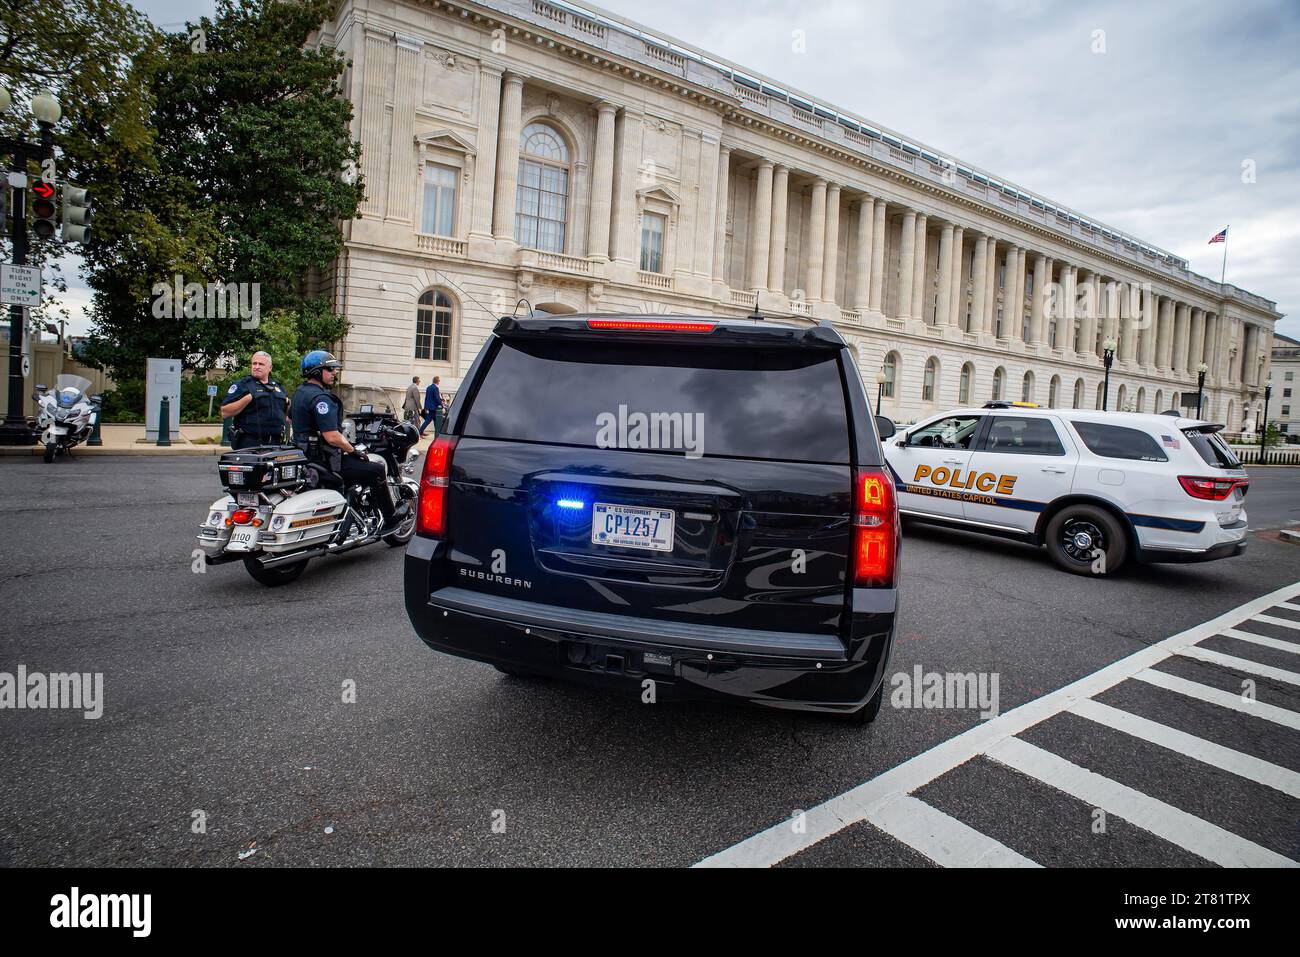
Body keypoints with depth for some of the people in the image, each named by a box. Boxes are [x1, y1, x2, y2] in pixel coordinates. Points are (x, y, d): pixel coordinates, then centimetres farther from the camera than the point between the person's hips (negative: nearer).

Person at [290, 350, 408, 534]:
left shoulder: (300, 392, 12)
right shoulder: (321, 398, -21)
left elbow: (290, 418, 30)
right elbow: (332, 437, -28)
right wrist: (352, 451, -12)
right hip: (324, 461, -11)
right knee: (376, 470, -5)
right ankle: (390, 519, 6)